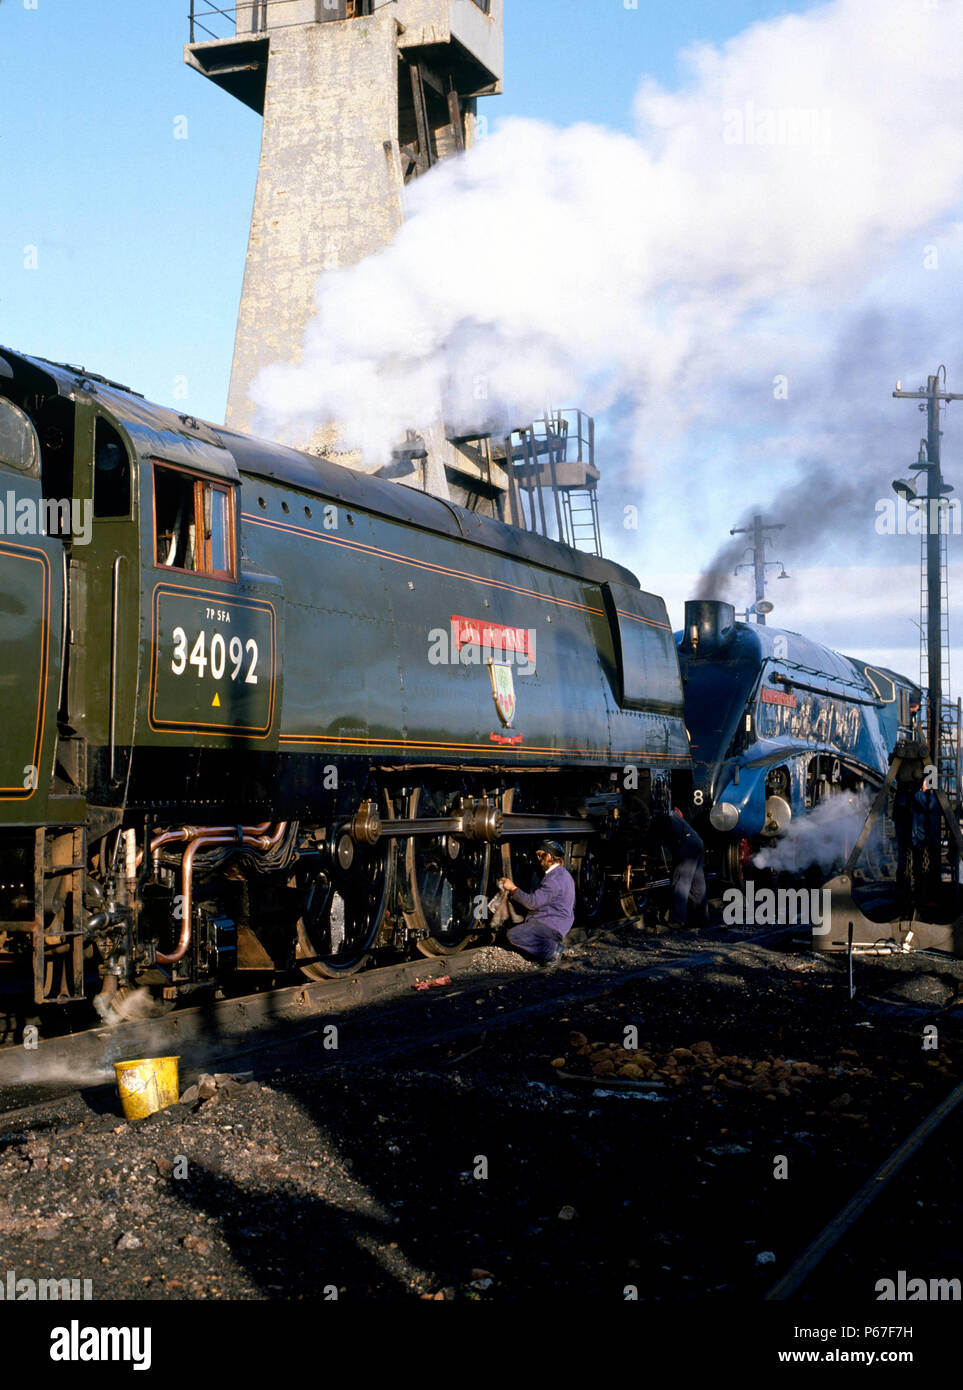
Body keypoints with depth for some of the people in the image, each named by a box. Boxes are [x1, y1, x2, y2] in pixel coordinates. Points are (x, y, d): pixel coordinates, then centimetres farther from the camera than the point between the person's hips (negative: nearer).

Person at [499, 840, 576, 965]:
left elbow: (533, 902, -21)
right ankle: (552, 945, 6)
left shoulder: (555, 878, -21)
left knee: (511, 936, -16)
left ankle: (552, 948, -13)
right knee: (511, 928, 17)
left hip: (552, 926, -10)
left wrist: (513, 888, -10)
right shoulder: (561, 873, 13)